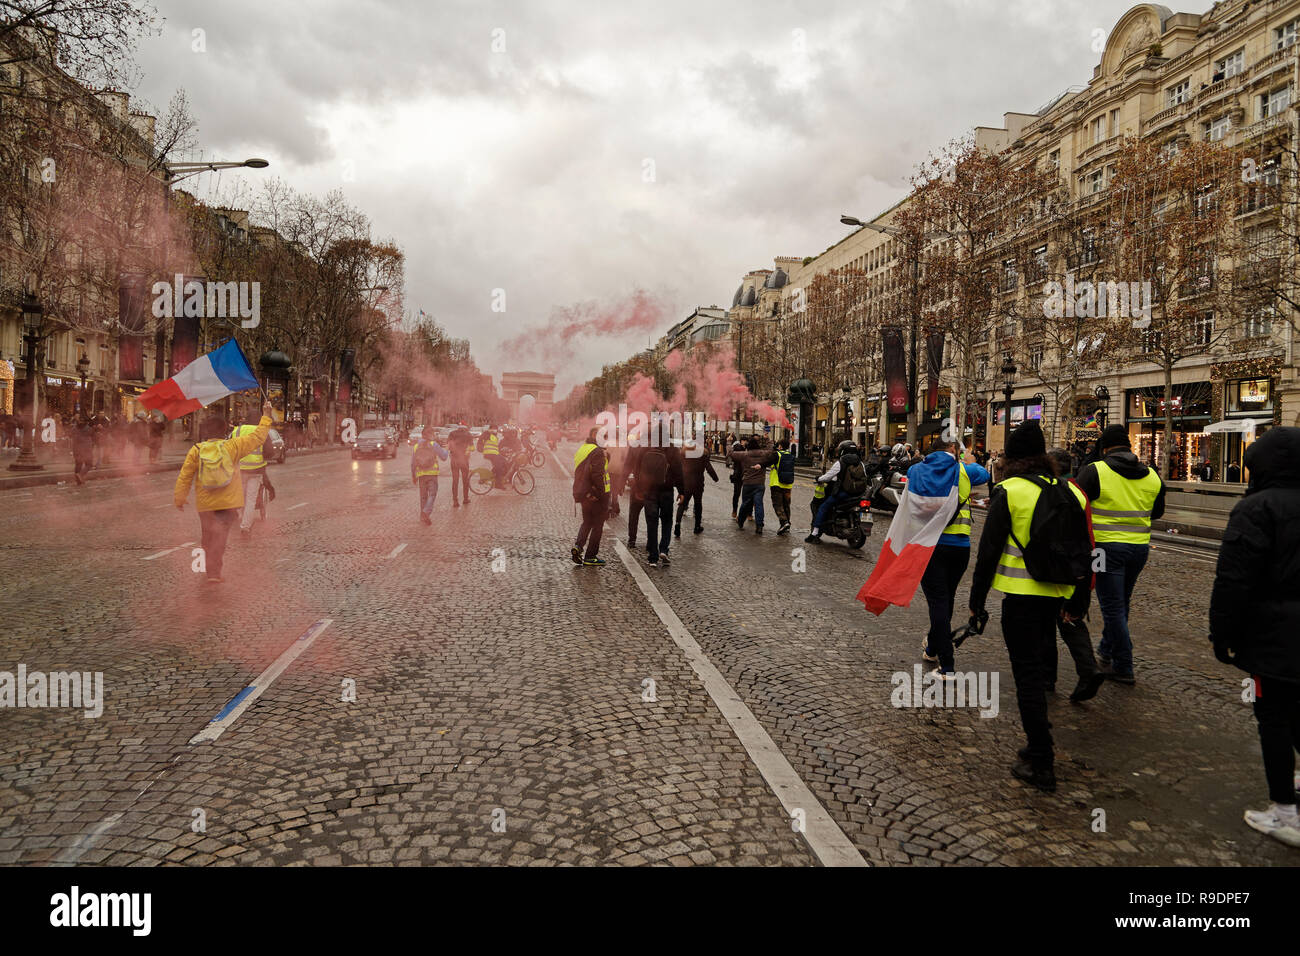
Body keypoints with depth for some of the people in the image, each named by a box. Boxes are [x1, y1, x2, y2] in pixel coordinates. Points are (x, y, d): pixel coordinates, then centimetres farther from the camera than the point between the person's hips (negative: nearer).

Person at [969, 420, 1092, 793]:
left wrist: (977, 600, -2)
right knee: (1039, 665, 19)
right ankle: (1038, 745, 28)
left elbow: (989, 550, -10)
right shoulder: (1071, 492, 8)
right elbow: (1084, 549, 14)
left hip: (1022, 595, -6)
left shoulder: (1009, 492, -9)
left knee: (1028, 674, 1)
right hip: (1056, 594, 6)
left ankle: (1041, 763, 4)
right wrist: (1078, 601, 23)